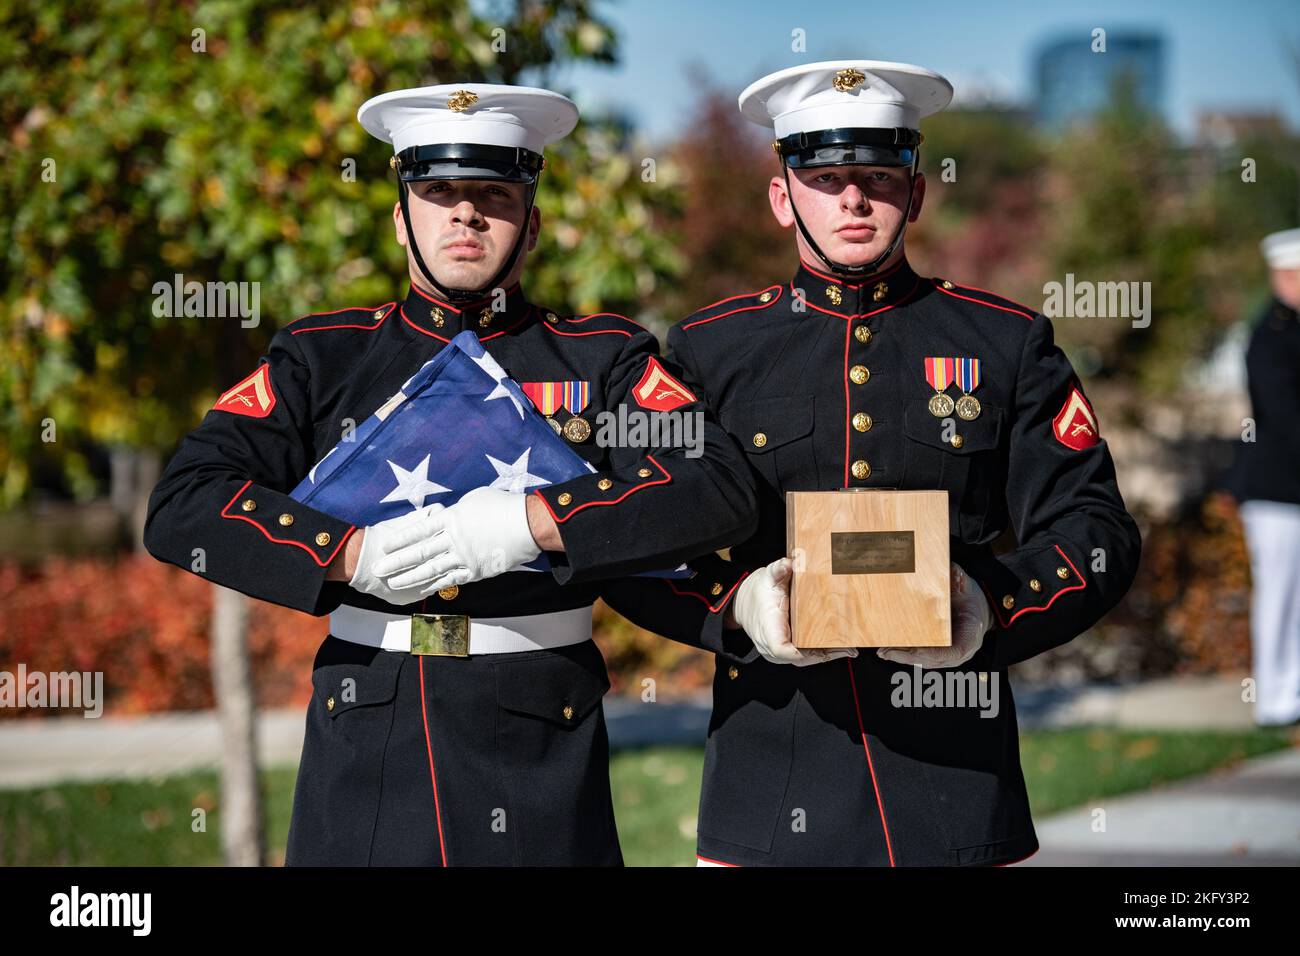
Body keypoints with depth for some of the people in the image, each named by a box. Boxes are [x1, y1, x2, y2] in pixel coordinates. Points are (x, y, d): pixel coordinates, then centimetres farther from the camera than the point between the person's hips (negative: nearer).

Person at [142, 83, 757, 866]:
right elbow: (182, 506, -2)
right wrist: (356, 554, -15)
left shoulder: (603, 359, 6)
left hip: (542, 747, -1)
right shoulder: (322, 360, 8)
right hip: (365, 747, 1)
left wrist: (530, 522, -20)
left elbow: (722, 492, -10)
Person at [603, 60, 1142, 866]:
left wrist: (990, 606, -15)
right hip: (771, 762, 0)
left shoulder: (1007, 344, 7)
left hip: (954, 763, 0)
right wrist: (740, 604, -15)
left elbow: (1095, 531, 3)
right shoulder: (709, 351, 8)